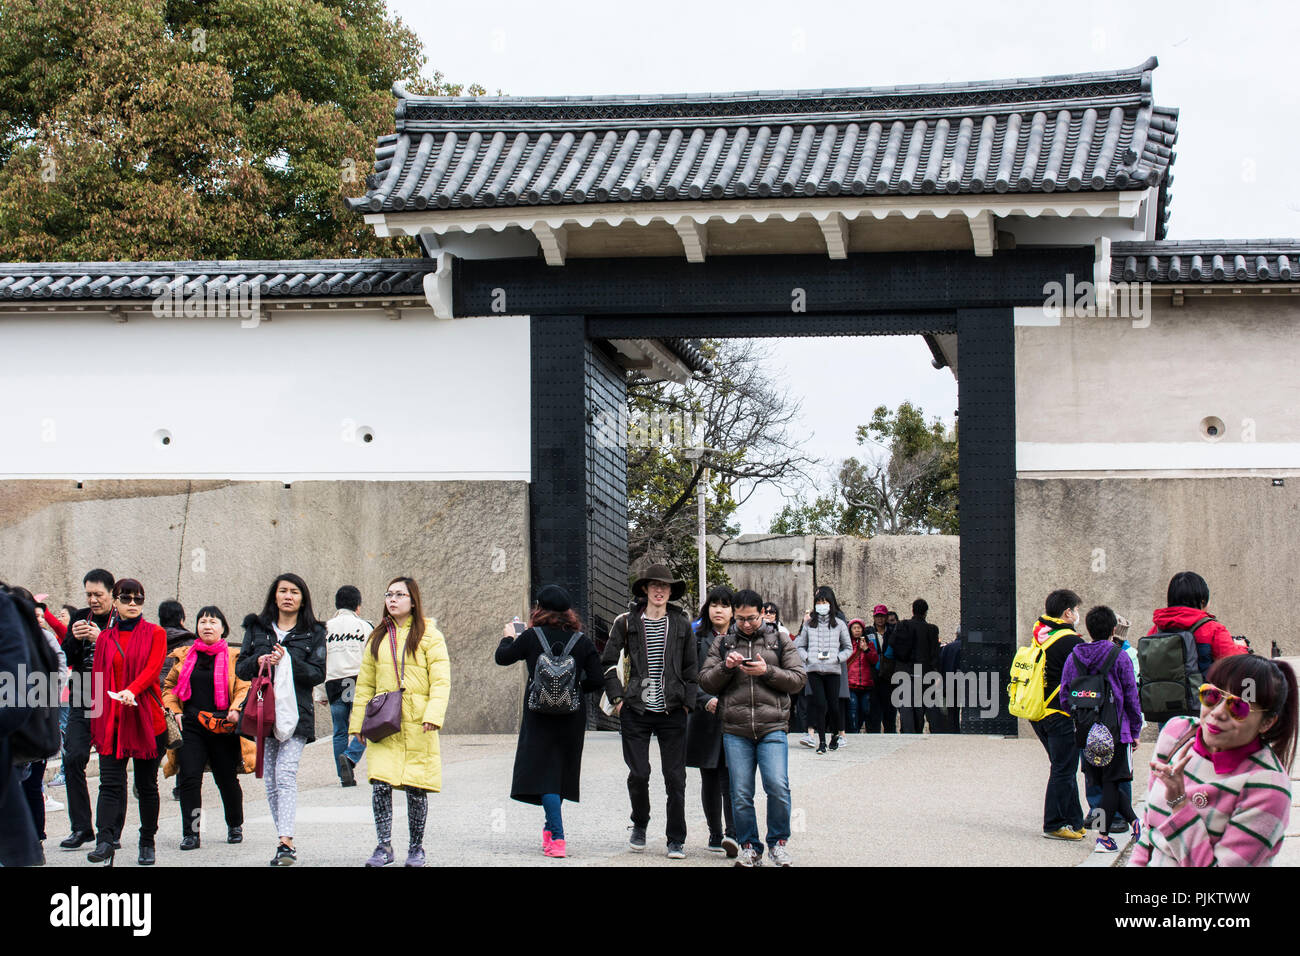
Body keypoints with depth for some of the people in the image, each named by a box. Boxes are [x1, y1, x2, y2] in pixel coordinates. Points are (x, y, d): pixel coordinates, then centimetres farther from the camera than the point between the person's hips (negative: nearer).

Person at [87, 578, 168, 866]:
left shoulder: (155, 634, 5)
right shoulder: (105, 639, 12)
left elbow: (152, 668, -11)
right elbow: (99, 680, 13)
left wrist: (131, 691, -28)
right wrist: (97, 721, 7)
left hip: (146, 720, -2)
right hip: (112, 721, 2)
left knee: (146, 783, 6)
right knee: (111, 782, -10)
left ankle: (147, 844, 16)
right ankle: (105, 844, -20)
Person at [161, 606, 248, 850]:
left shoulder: (234, 656, 4)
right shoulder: (184, 656, 11)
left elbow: (244, 687, -1)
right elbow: (169, 686, 17)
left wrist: (236, 709, -17)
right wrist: (175, 711, 4)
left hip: (222, 727, -1)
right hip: (191, 726, 1)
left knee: (227, 779, 7)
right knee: (189, 778, -9)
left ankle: (235, 826, 28)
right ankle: (190, 833, -4)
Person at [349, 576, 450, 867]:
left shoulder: (429, 636, 2)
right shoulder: (378, 638, 14)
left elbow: (441, 680, -4)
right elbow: (365, 683, 17)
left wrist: (434, 715, -18)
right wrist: (358, 721, 9)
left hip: (417, 723, -3)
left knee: (416, 788, -1)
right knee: (380, 784, -10)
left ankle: (416, 848, 14)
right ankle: (384, 846, 0)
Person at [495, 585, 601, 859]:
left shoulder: (531, 637, -7)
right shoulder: (582, 641, -2)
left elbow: (502, 657, 7)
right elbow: (597, 680, -4)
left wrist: (508, 637, 26)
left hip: (540, 714, -3)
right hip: (572, 715, 3)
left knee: (544, 771, -3)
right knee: (561, 770, 17)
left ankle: (557, 839, -15)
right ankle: (551, 828, 30)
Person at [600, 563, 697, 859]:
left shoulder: (681, 623, 7)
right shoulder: (626, 622, 3)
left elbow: (691, 668, 14)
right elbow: (607, 662, 9)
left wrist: (687, 702, 5)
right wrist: (617, 698, 1)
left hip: (672, 712, 1)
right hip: (636, 711, -1)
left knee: (675, 777, -1)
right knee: (638, 773, -4)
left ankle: (676, 840, 8)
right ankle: (639, 825, 22)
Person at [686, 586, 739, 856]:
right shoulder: (698, 639, 8)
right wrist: (707, 700, -13)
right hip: (706, 717, 2)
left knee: (731, 776, -14)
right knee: (709, 780, 8)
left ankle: (732, 833, -20)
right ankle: (715, 834, 18)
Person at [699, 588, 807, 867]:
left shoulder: (779, 642, 11)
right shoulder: (722, 644, 15)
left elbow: (798, 679, 5)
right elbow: (706, 682, 11)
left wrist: (767, 671, -9)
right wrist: (725, 667, -7)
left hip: (772, 728, -2)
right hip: (735, 731, 2)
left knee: (778, 786, -13)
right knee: (741, 794, 1)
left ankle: (778, 843, 5)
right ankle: (749, 847, 14)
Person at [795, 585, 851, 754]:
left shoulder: (839, 623, 7)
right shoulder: (809, 623, 10)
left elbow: (848, 648, 12)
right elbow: (799, 645, 17)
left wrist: (837, 658, -5)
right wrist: (807, 657, -1)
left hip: (832, 670, 0)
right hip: (813, 669, 0)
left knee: (833, 705, -1)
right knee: (820, 704, -9)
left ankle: (835, 735, 25)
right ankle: (821, 741, -2)